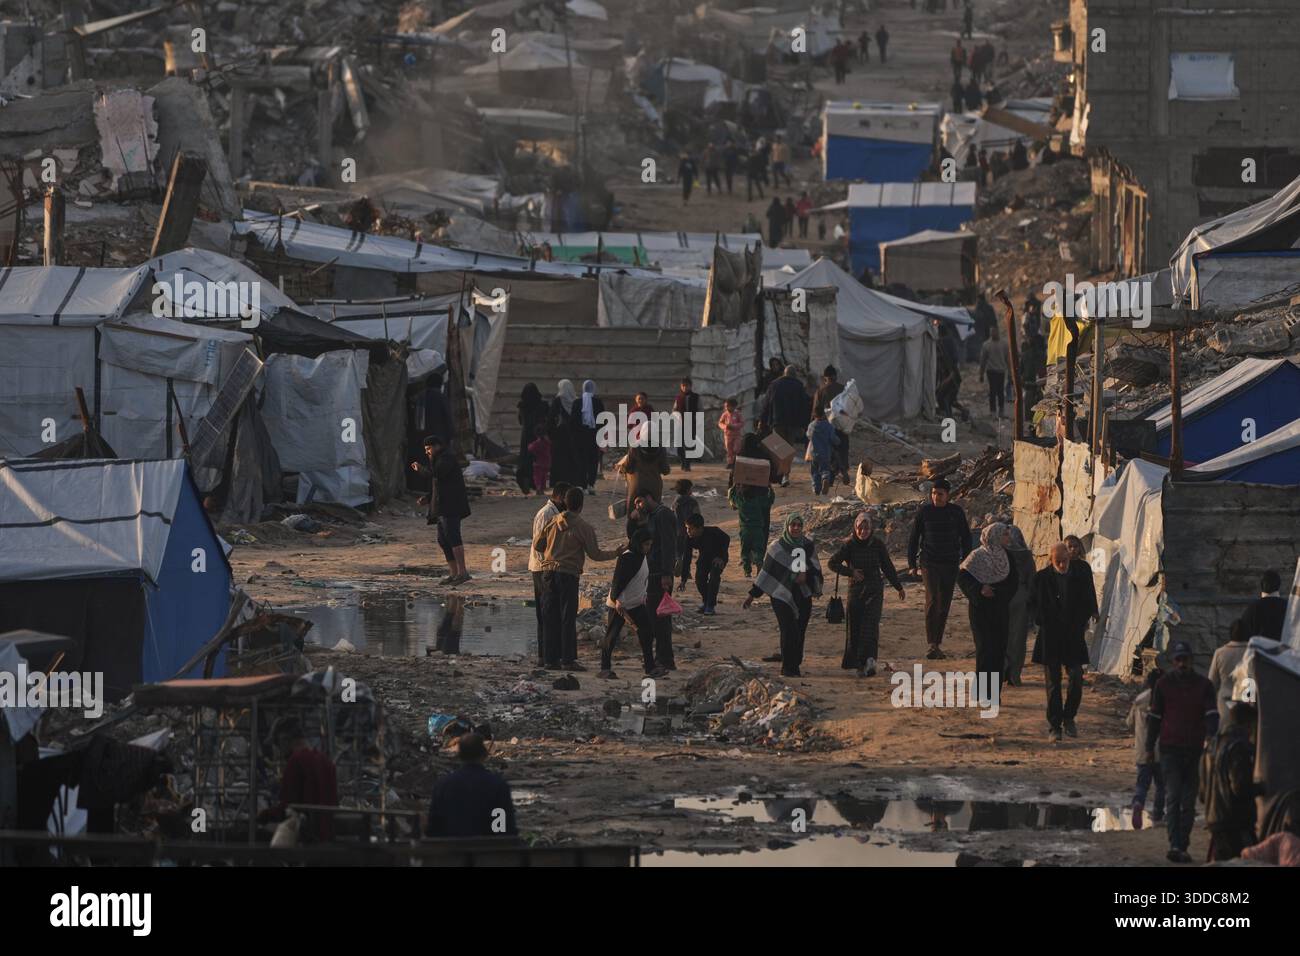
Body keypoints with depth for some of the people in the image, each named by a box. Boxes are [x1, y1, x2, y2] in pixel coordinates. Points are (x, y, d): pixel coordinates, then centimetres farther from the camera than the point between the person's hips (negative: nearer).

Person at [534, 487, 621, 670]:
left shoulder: (553, 522, 8)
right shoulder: (583, 527, -5)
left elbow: (537, 545, 11)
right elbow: (595, 554, -2)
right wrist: (615, 554, 13)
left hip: (549, 572, 4)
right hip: (568, 573, -4)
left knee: (550, 617, 7)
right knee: (568, 617, -1)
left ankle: (551, 659, 7)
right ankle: (568, 659, -6)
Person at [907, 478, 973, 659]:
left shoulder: (956, 512, 3)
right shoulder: (925, 511, -1)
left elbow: (966, 538, 11)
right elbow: (913, 538, 6)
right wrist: (912, 564, 3)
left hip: (950, 564, 3)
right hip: (929, 563, -3)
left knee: (944, 605, 6)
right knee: (932, 600, -17)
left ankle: (937, 643, 17)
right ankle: (933, 645, -22)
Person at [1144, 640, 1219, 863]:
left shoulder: (1203, 685, 6)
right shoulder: (1163, 684, 5)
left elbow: (1212, 713, 0)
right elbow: (1154, 717, 10)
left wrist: (1209, 735, -20)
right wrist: (1150, 747, 8)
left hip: (1195, 750, 2)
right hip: (1170, 750, -2)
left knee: (1189, 801, 4)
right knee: (1173, 796, -12)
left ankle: (1181, 847, 10)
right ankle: (1175, 846, -19)